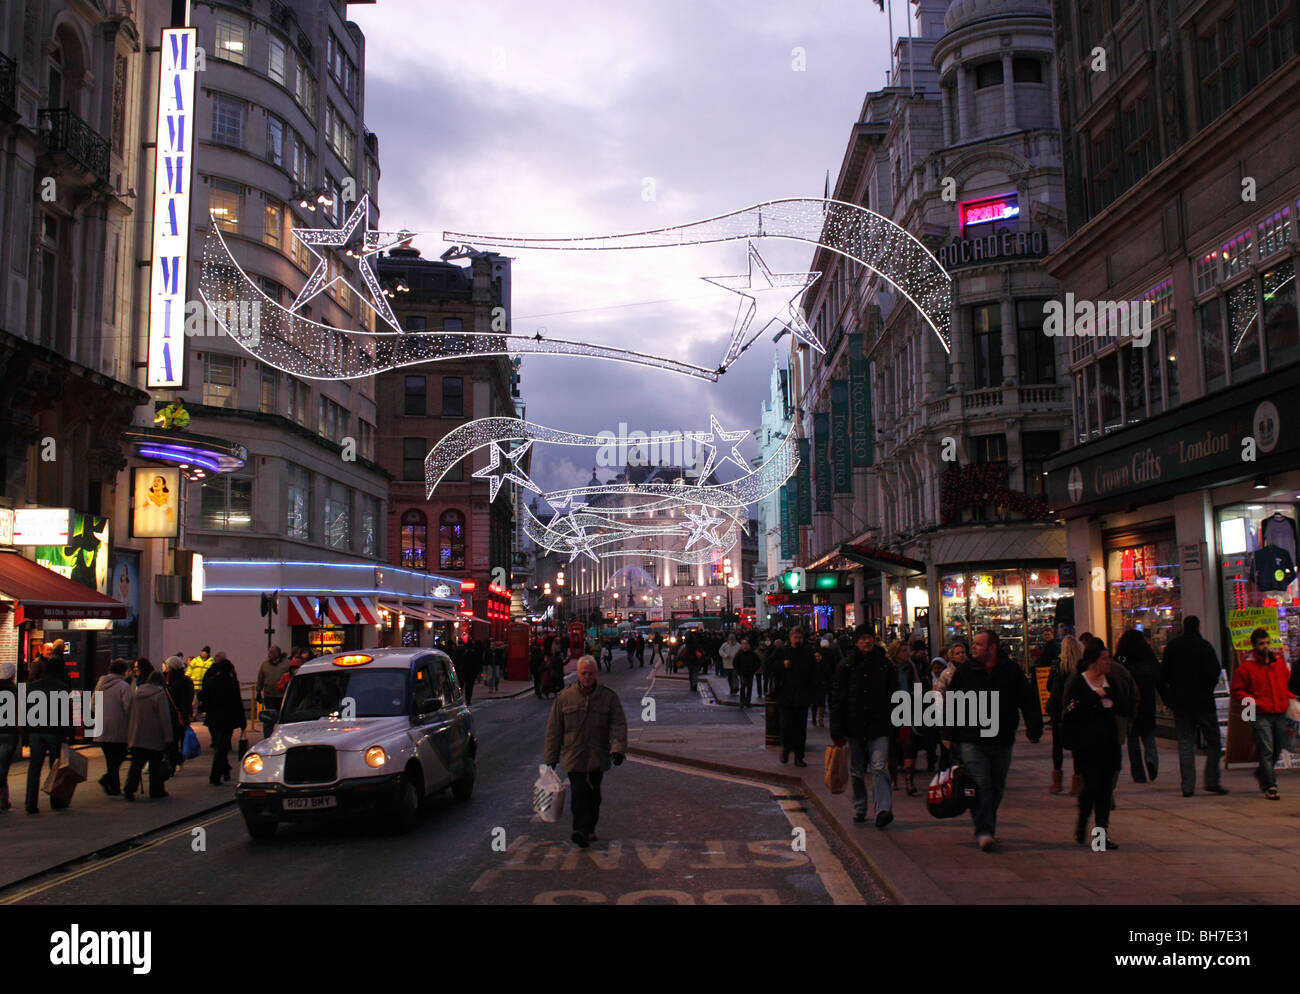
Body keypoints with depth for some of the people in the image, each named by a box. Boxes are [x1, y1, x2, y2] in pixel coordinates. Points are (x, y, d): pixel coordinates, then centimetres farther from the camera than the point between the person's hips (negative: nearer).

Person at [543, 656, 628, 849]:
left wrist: (618, 748, -15)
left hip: (598, 758, 1)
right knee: (579, 794, -11)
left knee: (593, 796, 6)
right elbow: (554, 729, 7)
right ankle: (581, 831, -11)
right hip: (574, 758, -1)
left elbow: (619, 725, 0)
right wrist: (551, 757, 6)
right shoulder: (565, 697, 4)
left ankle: (588, 830, 18)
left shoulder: (608, 697, 4)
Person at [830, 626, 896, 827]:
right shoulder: (846, 666, 1)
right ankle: (859, 809, 23)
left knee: (879, 767, -11)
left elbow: (893, 697, 11)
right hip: (855, 726, 1)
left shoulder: (885, 665, 5)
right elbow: (836, 699, 0)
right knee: (856, 771, 10)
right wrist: (837, 731, -5)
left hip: (879, 726, -1)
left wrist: (895, 726, 7)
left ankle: (883, 809, -16)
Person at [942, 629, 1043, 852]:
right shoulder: (965, 671, 2)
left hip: (1002, 741, 2)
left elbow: (1029, 701, 7)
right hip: (972, 740, -2)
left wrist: (1034, 729, -2)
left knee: (996, 788, 12)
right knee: (980, 786, -12)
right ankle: (984, 832, -14)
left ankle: (988, 828, 28)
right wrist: (948, 735, 3)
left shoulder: (1012, 671, 2)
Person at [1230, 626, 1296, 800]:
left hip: (1279, 714, 6)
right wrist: (1252, 702, -15)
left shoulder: (1279, 662, 12)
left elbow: (1286, 682, 28)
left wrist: (1289, 697, 11)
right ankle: (1270, 787, -3)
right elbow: (1237, 691, -2)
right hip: (1260, 716, -6)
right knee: (1266, 751, -8)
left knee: (1279, 750, 14)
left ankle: (1262, 774, 37)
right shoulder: (1246, 667, -4)